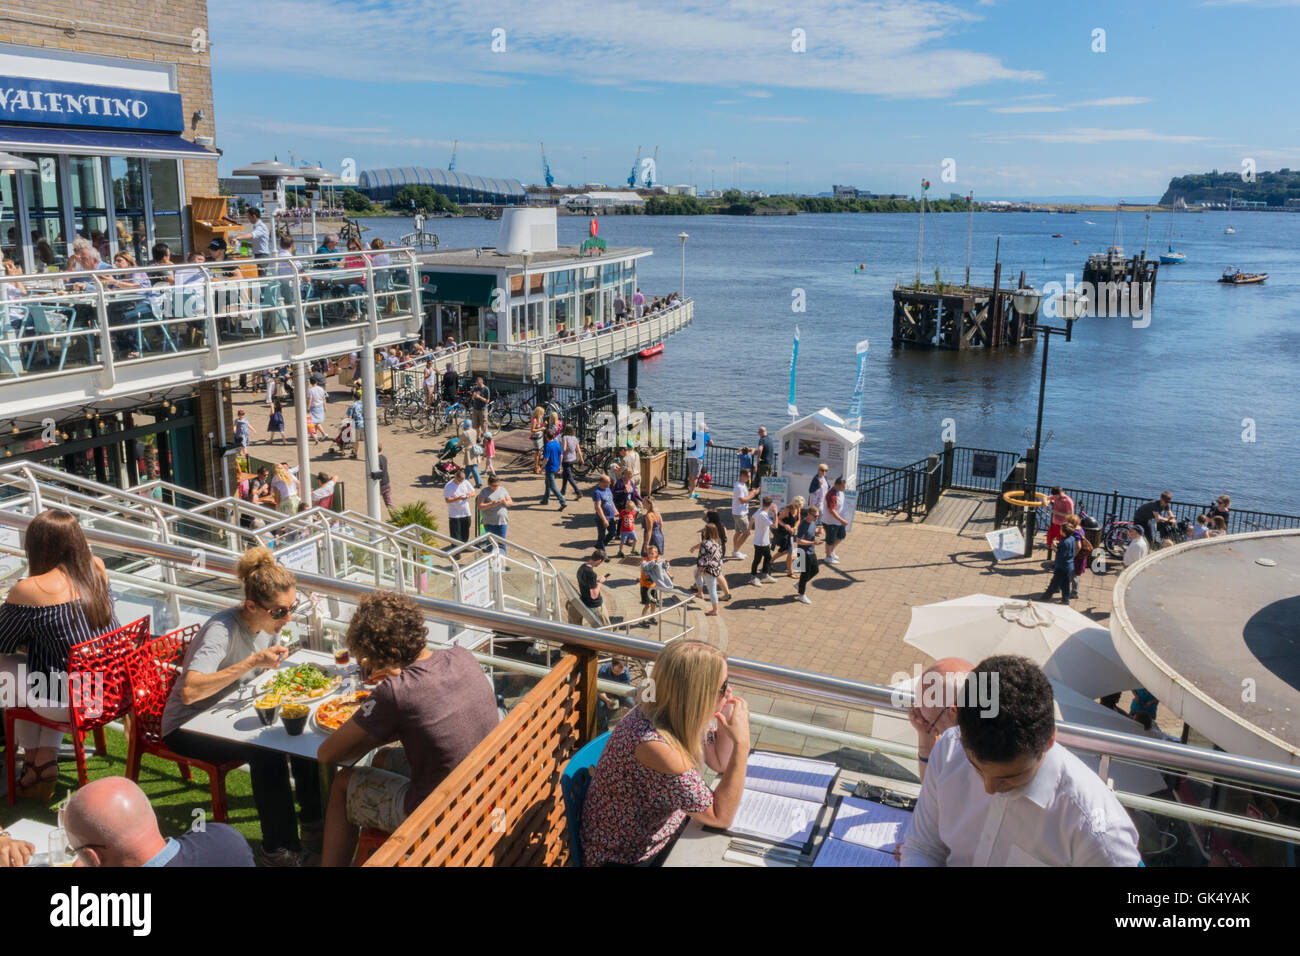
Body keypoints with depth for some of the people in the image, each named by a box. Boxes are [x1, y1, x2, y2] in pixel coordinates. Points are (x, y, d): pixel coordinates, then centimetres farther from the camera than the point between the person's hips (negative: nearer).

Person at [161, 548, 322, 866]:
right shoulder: (222, 630, -29)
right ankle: (278, 849, -15)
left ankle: (314, 818, 5)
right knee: (266, 753, -30)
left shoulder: (266, 623, -6)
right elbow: (189, 691, -43)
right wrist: (252, 662, -44)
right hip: (188, 727, -8)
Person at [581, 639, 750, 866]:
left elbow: (720, 762, 6)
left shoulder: (677, 716, -11)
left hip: (667, 835, 7)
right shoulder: (652, 743, -33)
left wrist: (726, 717, -10)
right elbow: (721, 817, -25)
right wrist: (742, 744, -28)